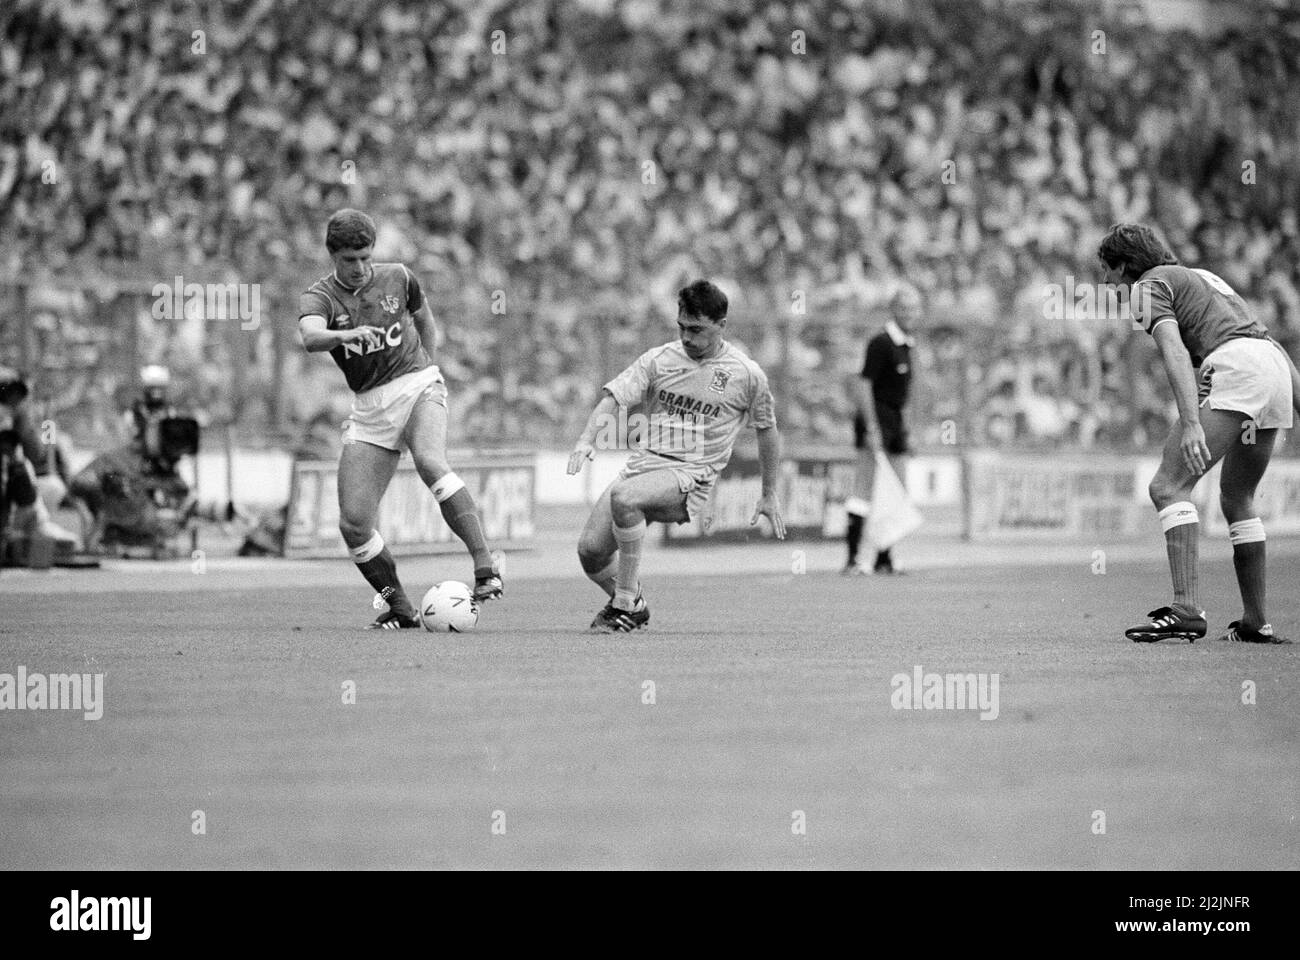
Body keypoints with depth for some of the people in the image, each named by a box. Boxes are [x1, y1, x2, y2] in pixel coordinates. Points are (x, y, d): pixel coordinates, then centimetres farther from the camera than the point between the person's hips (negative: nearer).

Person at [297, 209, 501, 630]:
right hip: (369, 406, 2)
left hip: (417, 385, -2)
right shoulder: (319, 297, -4)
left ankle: (485, 565, -35)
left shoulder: (397, 278, 3)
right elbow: (311, 337, -28)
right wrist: (348, 334, -47)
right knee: (353, 523, -8)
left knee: (430, 462, -33)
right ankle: (399, 607, 10)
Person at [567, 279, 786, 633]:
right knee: (590, 549, -11)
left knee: (623, 497, -35)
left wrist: (769, 496, 20)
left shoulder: (747, 375, 2)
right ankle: (631, 605, 19)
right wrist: (587, 438, -19)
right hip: (644, 463, 4)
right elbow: (613, 399, 1)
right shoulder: (659, 359, 7)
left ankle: (627, 602, -22)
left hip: (692, 476, -4)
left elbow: (767, 430, 15)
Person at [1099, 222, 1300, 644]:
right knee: (1237, 500, 22)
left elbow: (1175, 352, -11)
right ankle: (1256, 623, 22)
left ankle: (1186, 607, -26)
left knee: (1168, 486, -13)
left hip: (1234, 369, -9)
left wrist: (1191, 424, -22)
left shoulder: (1148, 285, 7)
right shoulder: (1201, 277, 35)